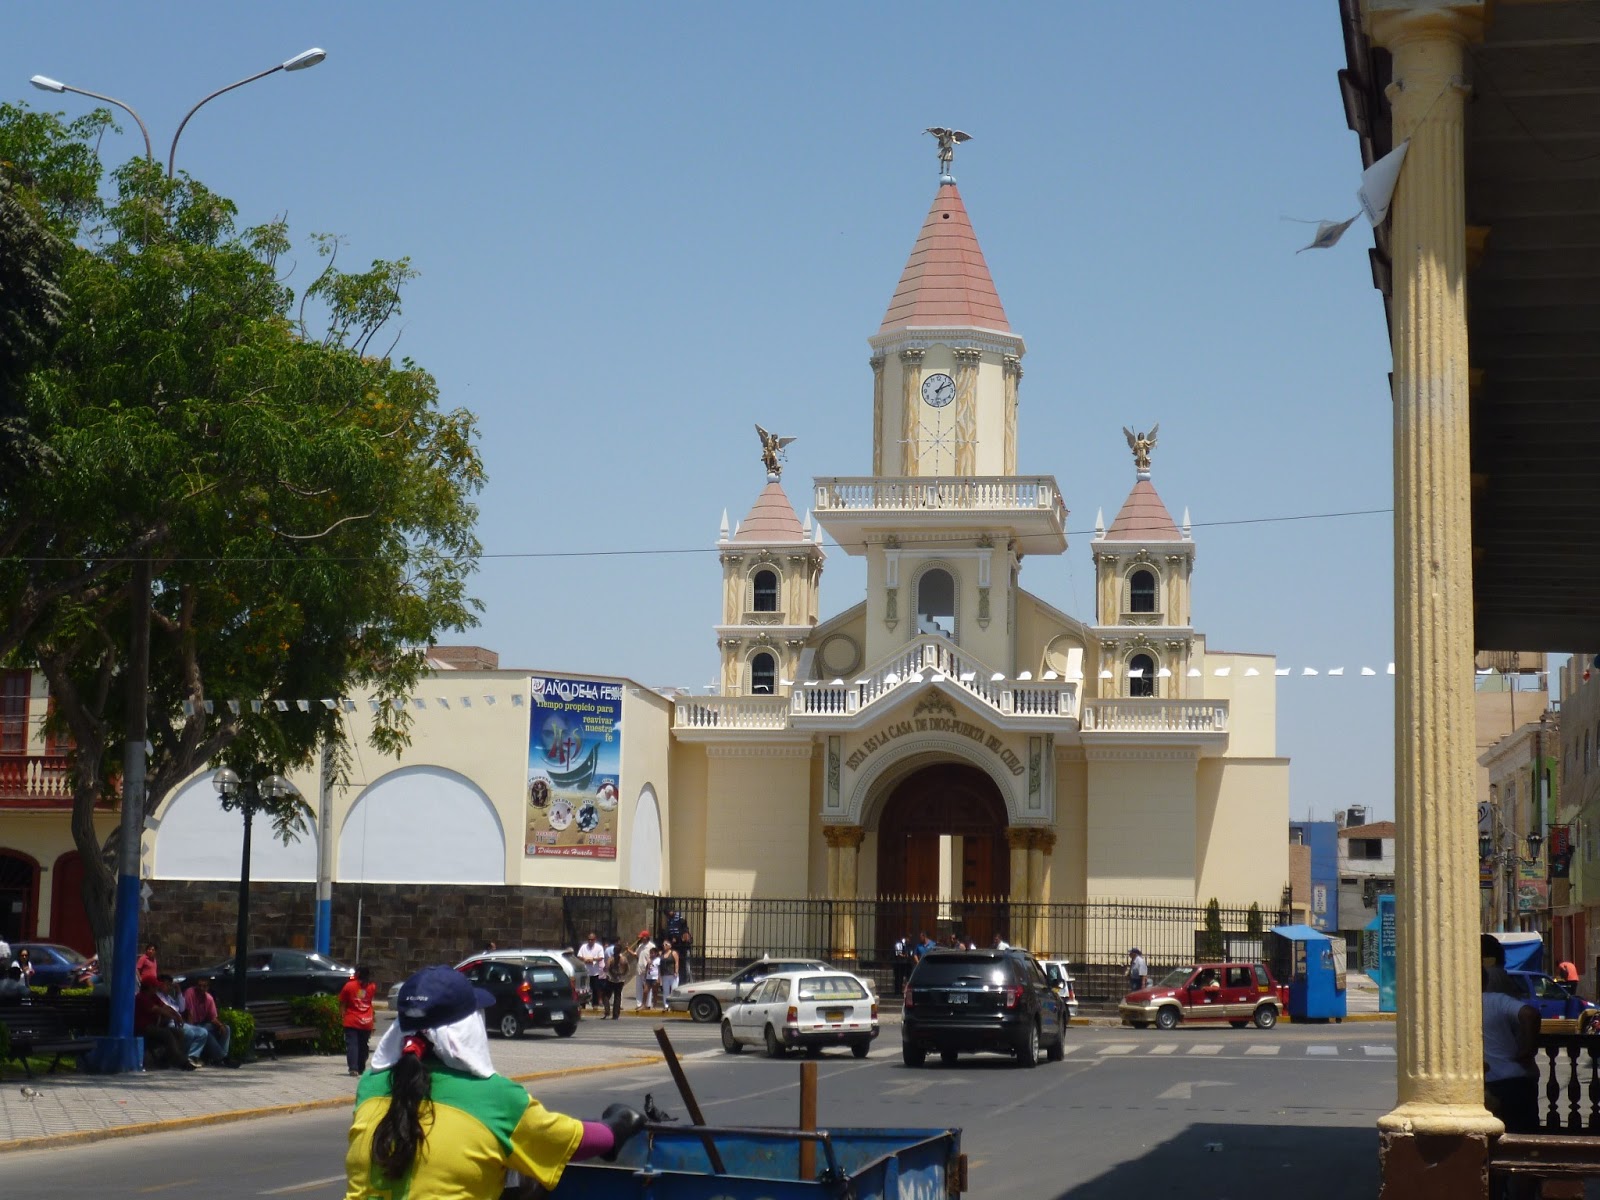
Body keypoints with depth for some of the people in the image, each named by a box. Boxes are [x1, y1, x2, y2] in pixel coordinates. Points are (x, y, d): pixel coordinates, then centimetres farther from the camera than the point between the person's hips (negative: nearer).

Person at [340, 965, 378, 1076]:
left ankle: (353, 1068, -17)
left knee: (352, 1045, -4)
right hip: (366, 1022, 3)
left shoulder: (349, 986, -8)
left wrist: (342, 1013, 8)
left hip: (351, 1022, -3)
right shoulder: (372, 987, 0)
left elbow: (342, 1003, -5)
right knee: (363, 1046, 14)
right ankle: (361, 1069, 20)